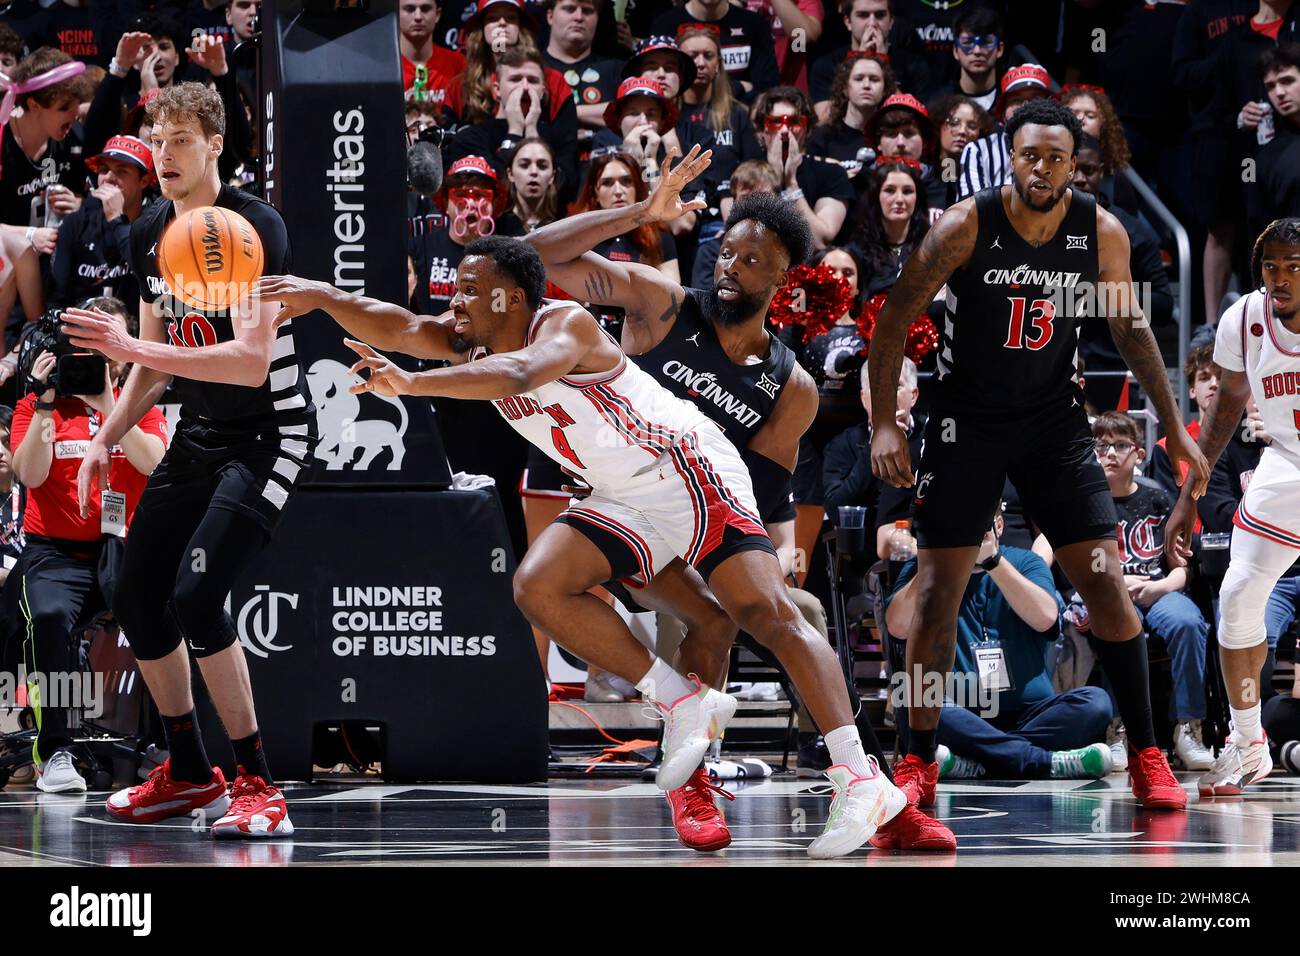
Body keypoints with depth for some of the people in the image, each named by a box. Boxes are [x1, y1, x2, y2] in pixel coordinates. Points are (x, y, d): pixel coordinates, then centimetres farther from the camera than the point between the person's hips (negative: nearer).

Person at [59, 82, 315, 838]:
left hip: (269, 435, -8)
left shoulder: (255, 228, -20)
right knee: (137, 597, 7)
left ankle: (258, 786, -13)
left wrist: (129, 347, -32)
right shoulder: (149, 236, 5)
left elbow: (252, 361, -29)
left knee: (196, 597, -22)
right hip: (197, 436, 8)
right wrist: (108, 438, 9)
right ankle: (190, 774, 25)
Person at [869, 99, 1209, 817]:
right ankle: (917, 764, 7)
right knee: (938, 589, -4)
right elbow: (894, 317, -9)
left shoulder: (1102, 233, -8)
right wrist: (884, 424, -14)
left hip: (1054, 420, 2)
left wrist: (1174, 427, 6)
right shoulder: (966, 226, -16)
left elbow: (1130, 328, 6)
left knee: (1105, 582, -4)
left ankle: (1145, 757, 6)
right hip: (966, 421, -2)